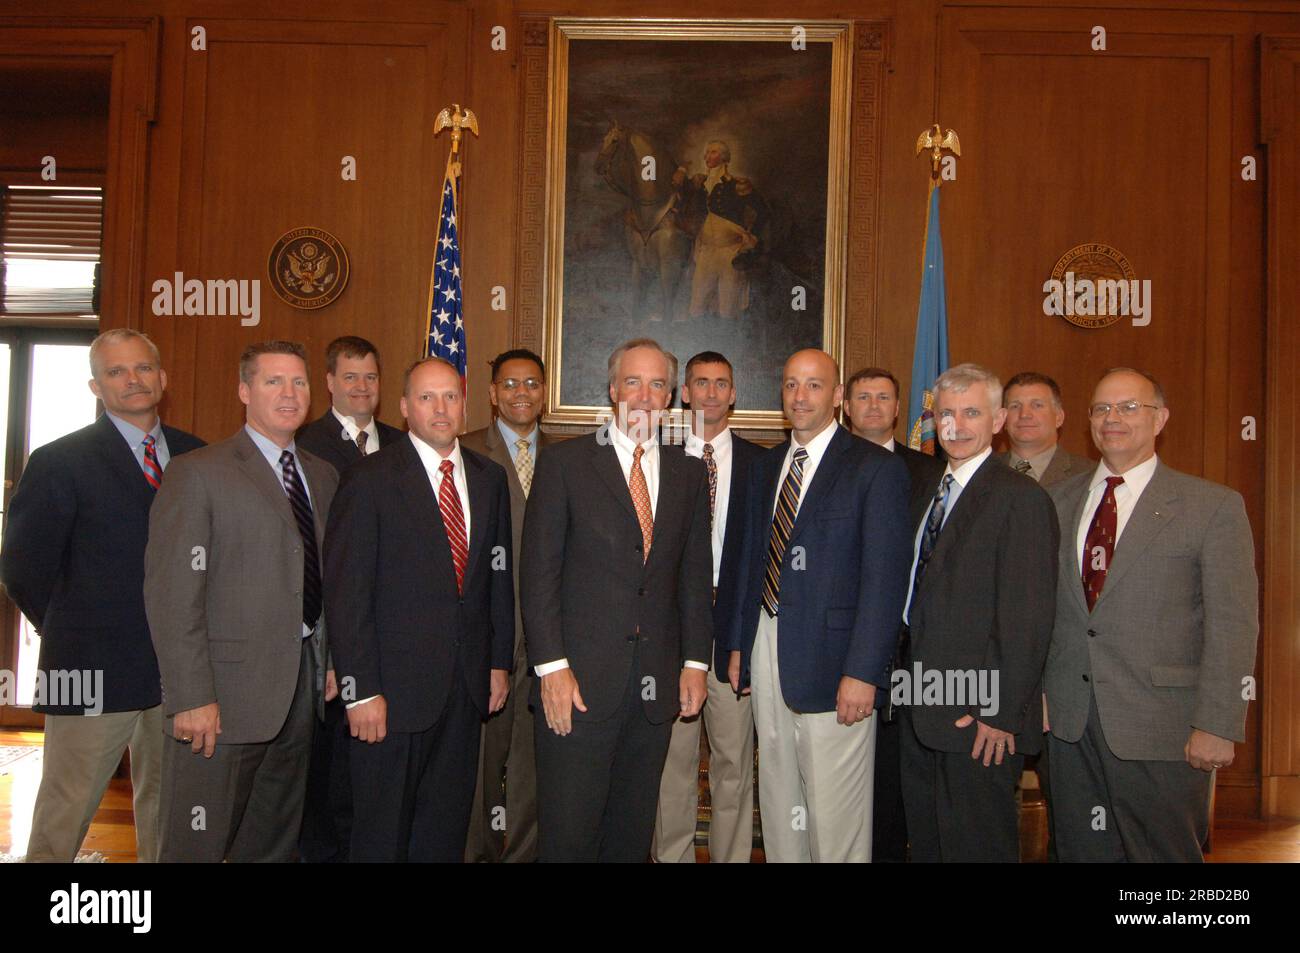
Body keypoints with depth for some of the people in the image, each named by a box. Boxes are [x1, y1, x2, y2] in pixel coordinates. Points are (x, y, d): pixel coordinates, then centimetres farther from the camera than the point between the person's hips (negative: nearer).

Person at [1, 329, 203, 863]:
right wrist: (70, 634, 2)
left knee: (165, 808, 16)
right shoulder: (60, 463, -7)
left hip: (178, 670, 4)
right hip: (95, 672, -4)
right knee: (63, 817, 6)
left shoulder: (195, 456, 6)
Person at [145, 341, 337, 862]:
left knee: (276, 843, 16)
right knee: (199, 845, 3)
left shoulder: (323, 476, 14)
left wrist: (334, 660, 8)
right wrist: (191, 697, -17)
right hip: (227, 693, -6)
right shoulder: (198, 473, -7)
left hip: (303, 689, 6)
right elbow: (171, 594, -12)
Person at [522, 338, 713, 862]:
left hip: (656, 684, 4)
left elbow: (695, 576, 13)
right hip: (579, 682, -3)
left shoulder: (688, 472, 11)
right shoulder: (564, 462, -1)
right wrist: (552, 666, -11)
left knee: (632, 834, 14)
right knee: (567, 836, 3)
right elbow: (538, 573, -5)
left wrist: (695, 661, 6)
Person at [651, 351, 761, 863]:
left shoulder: (758, 461, 5)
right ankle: (672, 853, 22)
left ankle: (731, 855, 21)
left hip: (733, 624, 0)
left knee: (734, 757, 7)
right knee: (671, 755, 8)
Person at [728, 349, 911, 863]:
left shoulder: (877, 468, -7)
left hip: (831, 659, -6)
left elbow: (884, 578, -12)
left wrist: (862, 671, -17)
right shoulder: (765, 466, 13)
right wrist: (740, 644, 11)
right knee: (778, 801, 16)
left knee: (835, 812, 2)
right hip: (767, 653, 6)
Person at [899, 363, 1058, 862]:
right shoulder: (930, 492, 13)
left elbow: (1028, 619, -17)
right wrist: (911, 686, 10)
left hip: (981, 722, -8)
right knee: (925, 841, 19)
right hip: (923, 709, 8)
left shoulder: (1021, 498, -13)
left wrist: (1002, 714, -18)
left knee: (976, 845, 5)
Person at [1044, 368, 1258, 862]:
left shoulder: (1214, 506, -3)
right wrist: (1035, 688, 4)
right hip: (1069, 724, 4)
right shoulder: (1059, 500, 9)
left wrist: (1217, 725, -12)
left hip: (1161, 729, -4)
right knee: (1080, 850, 12)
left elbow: (1233, 626, -7)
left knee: (1165, 853, 6)